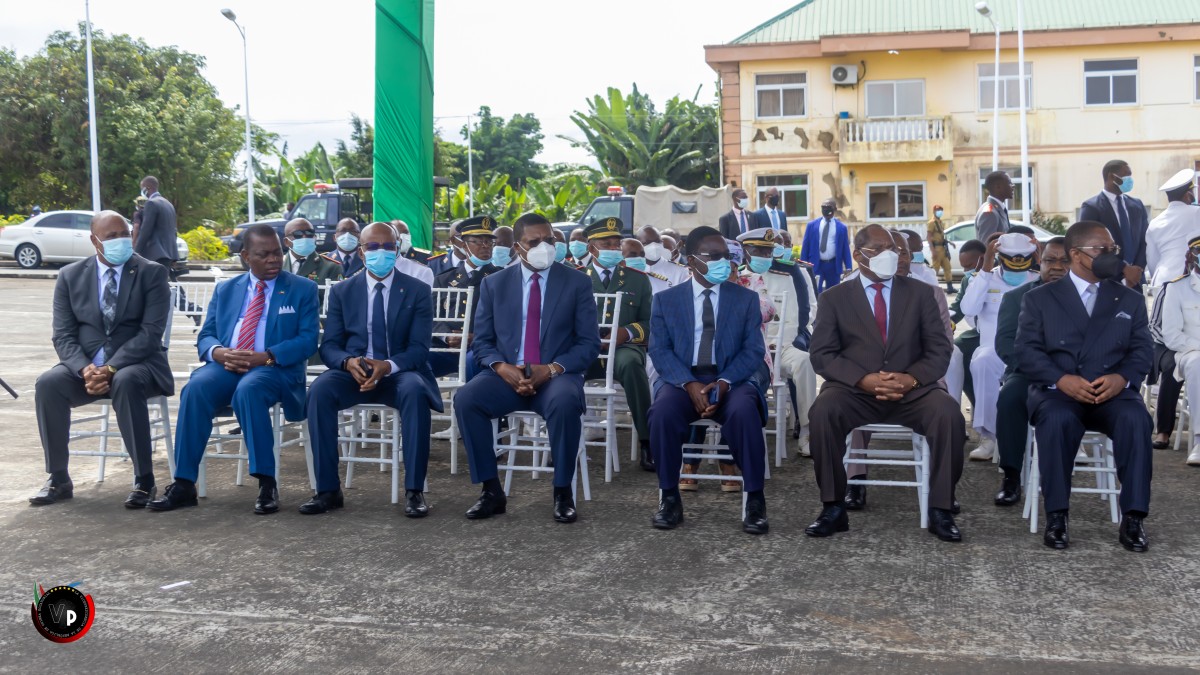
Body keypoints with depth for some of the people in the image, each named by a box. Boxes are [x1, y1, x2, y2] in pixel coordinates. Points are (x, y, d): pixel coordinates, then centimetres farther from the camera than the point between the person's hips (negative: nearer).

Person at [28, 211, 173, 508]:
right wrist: (85, 369, -19)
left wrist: (112, 368, -23)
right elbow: (63, 335, 1)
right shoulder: (70, 276, 6)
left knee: (125, 383, -37)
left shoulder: (152, 273, -3)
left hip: (136, 364, -3)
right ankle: (59, 479, -12)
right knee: (48, 384, -26)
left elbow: (151, 333, -11)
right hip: (85, 365, 3)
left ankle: (144, 480, -27)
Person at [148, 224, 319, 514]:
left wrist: (266, 357, -19)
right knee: (196, 388, -29)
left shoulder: (303, 289, 7)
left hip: (276, 369, -3)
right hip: (226, 366, 3)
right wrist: (219, 352, -13)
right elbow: (205, 337, 13)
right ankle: (184, 484, -25)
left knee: (248, 390, -37)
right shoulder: (225, 290, 18)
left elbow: (308, 340, -4)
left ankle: (267, 483, -31)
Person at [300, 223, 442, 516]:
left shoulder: (417, 291, 3)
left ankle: (414, 490, -30)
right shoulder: (342, 292, 9)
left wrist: (388, 366, -26)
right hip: (353, 372, 2)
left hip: (400, 373, -2)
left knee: (415, 391, -36)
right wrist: (348, 362, -21)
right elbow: (329, 346, 4)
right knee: (320, 390, -30)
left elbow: (418, 348, -5)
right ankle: (328, 489, -24)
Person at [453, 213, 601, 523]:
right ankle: (491, 490, -14)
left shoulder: (577, 283, 3)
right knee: (465, 399, -27)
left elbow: (589, 343, -1)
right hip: (506, 374, 2)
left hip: (557, 375, -2)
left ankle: (562, 492, -17)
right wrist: (502, 367, -15)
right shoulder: (494, 284, 9)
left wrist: (552, 369, -18)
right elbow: (482, 341, 8)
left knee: (565, 402, -37)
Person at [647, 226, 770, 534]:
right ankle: (669, 498, -15)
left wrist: (723, 382, -18)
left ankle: (755, 500, -21)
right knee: (663, 412, -32)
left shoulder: (746, 298, 9)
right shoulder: (666, 300, 9)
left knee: (744, 412, -34)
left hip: (731, 379, 0)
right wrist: (689, 384, -19)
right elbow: (659, 350, -1)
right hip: (682, 379, 0)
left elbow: (753, 350, 1)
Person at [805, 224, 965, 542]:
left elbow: (939, 350, 4)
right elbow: (821, 354, -2)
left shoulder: (921, 293, 11)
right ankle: (834, 508, -19)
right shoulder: (834, 298, 7)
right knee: (823, 410, -32)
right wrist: (863, 379, -19)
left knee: (949, 414, -29)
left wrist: (911, 378, -17)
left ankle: (940, 511, -15)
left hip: (912, 390, 1)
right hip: (855, 390, -1)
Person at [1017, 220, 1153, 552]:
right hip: (1056, 391, -2)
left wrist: (1121, 377, -15)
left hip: (1112, 392, 2)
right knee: (1057, 419, -36)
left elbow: (1142, 350, 8)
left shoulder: (1130, 300, 18)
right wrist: (1062, 380, -18)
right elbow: (1026, 351, 0)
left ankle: (1132, 517, -24)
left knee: (1135, 419, -32)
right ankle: (1056, 516, -25)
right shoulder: (1039, 298, 10)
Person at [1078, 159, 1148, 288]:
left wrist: (1138, 269, -7)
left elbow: (1145, 240, 11)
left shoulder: (1137, 205, 15)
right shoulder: (1091, 207, -3)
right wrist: (1124, 269, -16)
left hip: (1135, 279, 5)